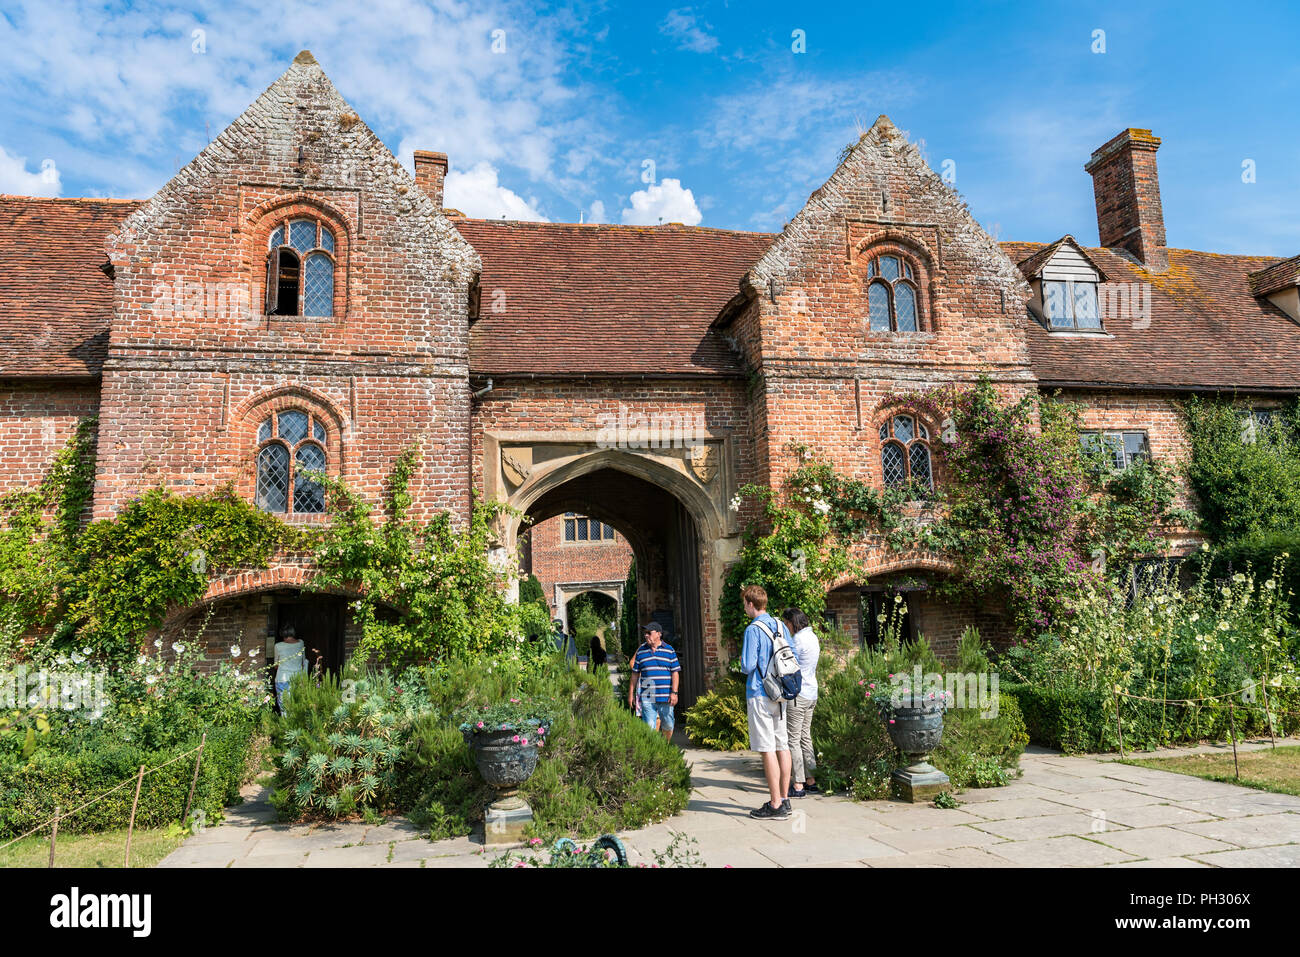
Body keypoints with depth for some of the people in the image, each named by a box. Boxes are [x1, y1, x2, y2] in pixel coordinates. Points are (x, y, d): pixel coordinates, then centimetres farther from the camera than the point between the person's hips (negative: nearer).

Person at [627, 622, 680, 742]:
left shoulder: (669, 650, 4)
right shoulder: (641, 651, 8)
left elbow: (675, 672, 2)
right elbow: (635, 673, 13)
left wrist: (674, 692, -6)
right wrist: (631, 693, 12)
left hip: (665, 696, 0)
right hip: (647, 697, 1)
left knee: (668, 725, 9)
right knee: (649, 727, -3)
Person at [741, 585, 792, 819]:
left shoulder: (753, 629, -14)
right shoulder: (780, 626, 9)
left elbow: (748, 666, -18)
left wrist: (742, 662, 3)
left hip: (760, 695, -8)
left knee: (768, 749, -4)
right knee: (782, 746, 11)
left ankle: (776, 806, -2)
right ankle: (784, 800, 18)